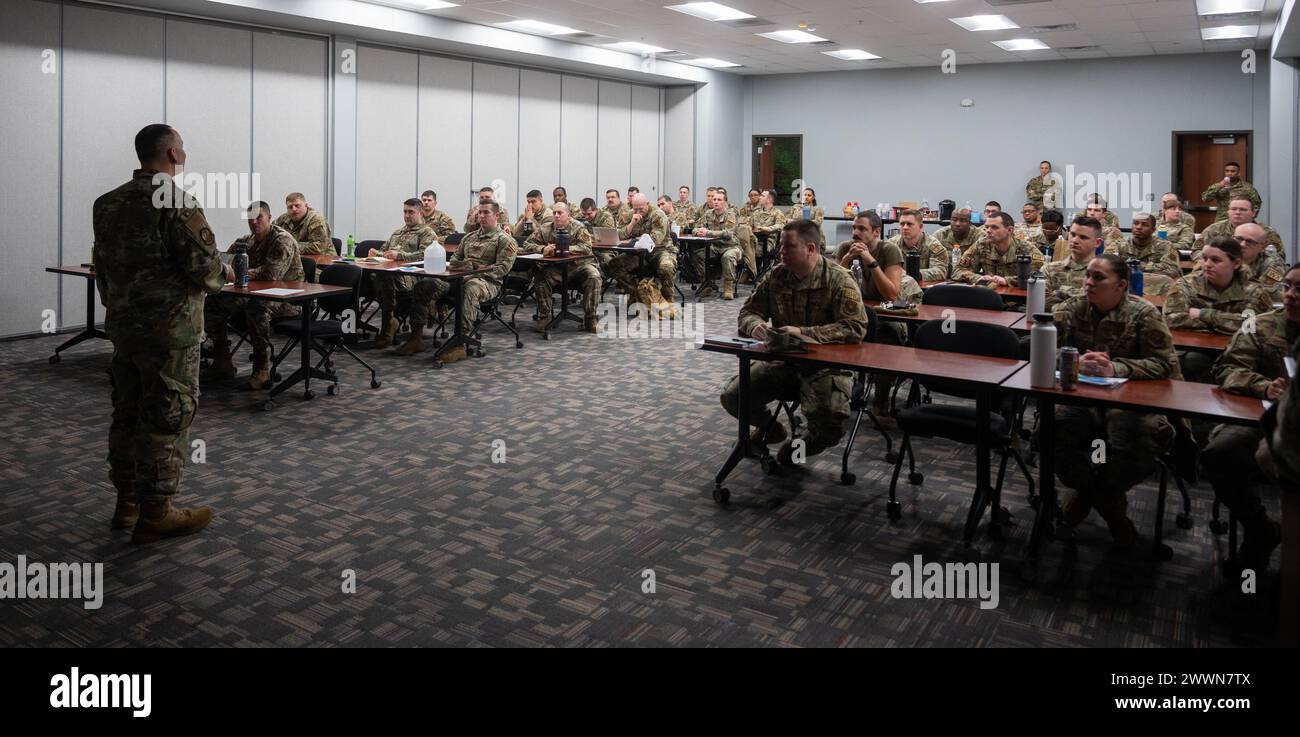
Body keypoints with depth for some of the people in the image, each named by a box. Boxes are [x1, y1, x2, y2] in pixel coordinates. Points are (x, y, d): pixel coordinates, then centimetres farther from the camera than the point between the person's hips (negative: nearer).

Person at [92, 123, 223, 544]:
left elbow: (102, 267, 14)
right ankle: (155, 513, 5)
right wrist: (223, 275, 3)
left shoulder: (107, 204, 9)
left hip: (121, 324, 8)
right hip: (170, 328, -8)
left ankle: (126, 501, 24)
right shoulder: (176, 203, -15)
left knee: (127, 412, 15)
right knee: (167, 417, -1)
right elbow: (203, 267, -18)